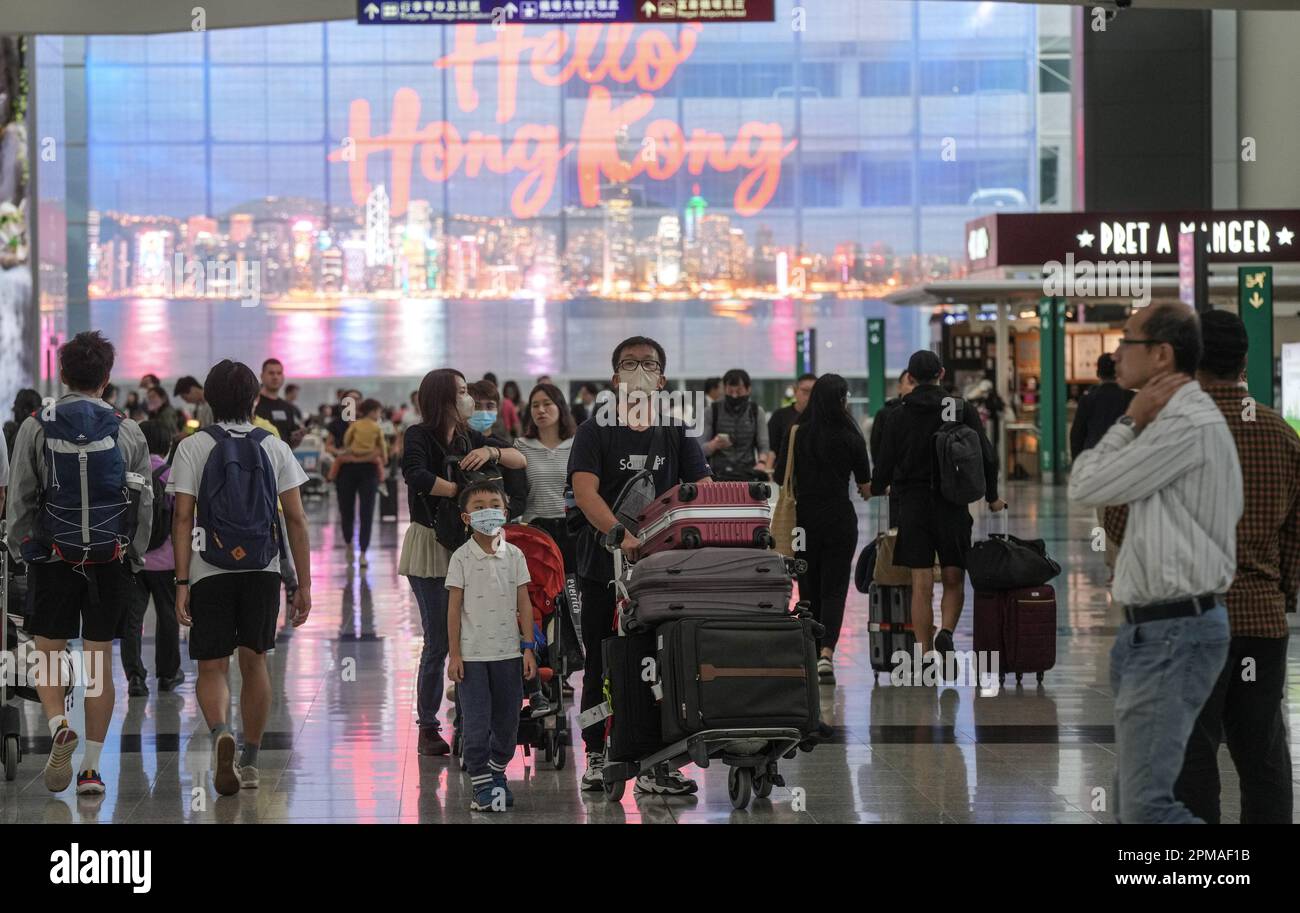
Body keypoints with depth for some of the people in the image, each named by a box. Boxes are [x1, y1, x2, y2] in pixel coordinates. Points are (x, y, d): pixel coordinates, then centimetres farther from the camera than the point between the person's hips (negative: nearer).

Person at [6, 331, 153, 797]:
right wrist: (135, 556, 14)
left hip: (52, 555, -1)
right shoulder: (127, 430, 0)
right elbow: (145, 502, 3)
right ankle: (91, 766, 6)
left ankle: (59, 726, -18)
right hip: (112, 558, 1)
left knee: (48, 653, 9)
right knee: (99, 659, 6)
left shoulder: (36, 427, -3)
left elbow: (19, 500, -2)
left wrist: (20, 550, 10)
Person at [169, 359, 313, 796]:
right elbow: (296, 520, 2)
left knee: (211, 667, 3)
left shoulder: (192, 447, -1)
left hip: (210, 571, -2)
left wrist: (182, 583, -6)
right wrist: (304, 583, 6)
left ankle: (220, 733, -26)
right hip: (263, 570, 2)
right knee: (254, 662, 13)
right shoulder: (275, 447, 5)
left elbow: (183, 519, -7)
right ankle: (250, 761, 16)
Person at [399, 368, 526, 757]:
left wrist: (490, 452, -9)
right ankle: (427, 728, 6)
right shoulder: (419, 436, -5)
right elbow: (417, 476, -25)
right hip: (430, 547, -6)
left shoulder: (468, 437, 13)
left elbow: (520, 459, 11)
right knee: (438, 641, -4)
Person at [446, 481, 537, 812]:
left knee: (507, 723, 10)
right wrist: (454, 654, -6)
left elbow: (524, 604, 6)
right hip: (472, 654, -3)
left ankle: (496, 775, 27)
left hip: (508, 652, 3)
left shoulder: (514, 555, 4)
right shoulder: (462, 558, -4)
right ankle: (482, 786, 4)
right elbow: (454, 607, -3)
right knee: (476, 725, -3)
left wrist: (528, 648, 1)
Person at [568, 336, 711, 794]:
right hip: (604, 567, -2)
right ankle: (597, 756, 16)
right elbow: (585, 491, -14)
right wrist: (621, 534, -30)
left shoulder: (677, 434, 10)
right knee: (601, 667, 5)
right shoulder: (595, 432, 1)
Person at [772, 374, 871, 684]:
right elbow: (865, 484, 1)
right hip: (839, 517, -2)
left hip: (804, 517, 2)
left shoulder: (796, 432, -2)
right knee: (834, 587, -1)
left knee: (808, 588, 13)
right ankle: (826, 654, -18)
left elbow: (781, 476, 1)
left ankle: (813, 654, 20)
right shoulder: (849, 435, -6)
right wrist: (868, 489, 23)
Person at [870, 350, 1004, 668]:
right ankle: (946, 632, -14)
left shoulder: (899, 416, 1)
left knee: (921, 584, 1)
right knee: (954, 580, 10)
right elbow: (986, 456, -1)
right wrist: (992, 497, 14)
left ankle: (925, 654, -2)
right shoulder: (963, 410, -1)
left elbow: (885, 465, 4)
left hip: (913, 503, 0)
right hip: (953, 505, 0)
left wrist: (876, 489, 27)